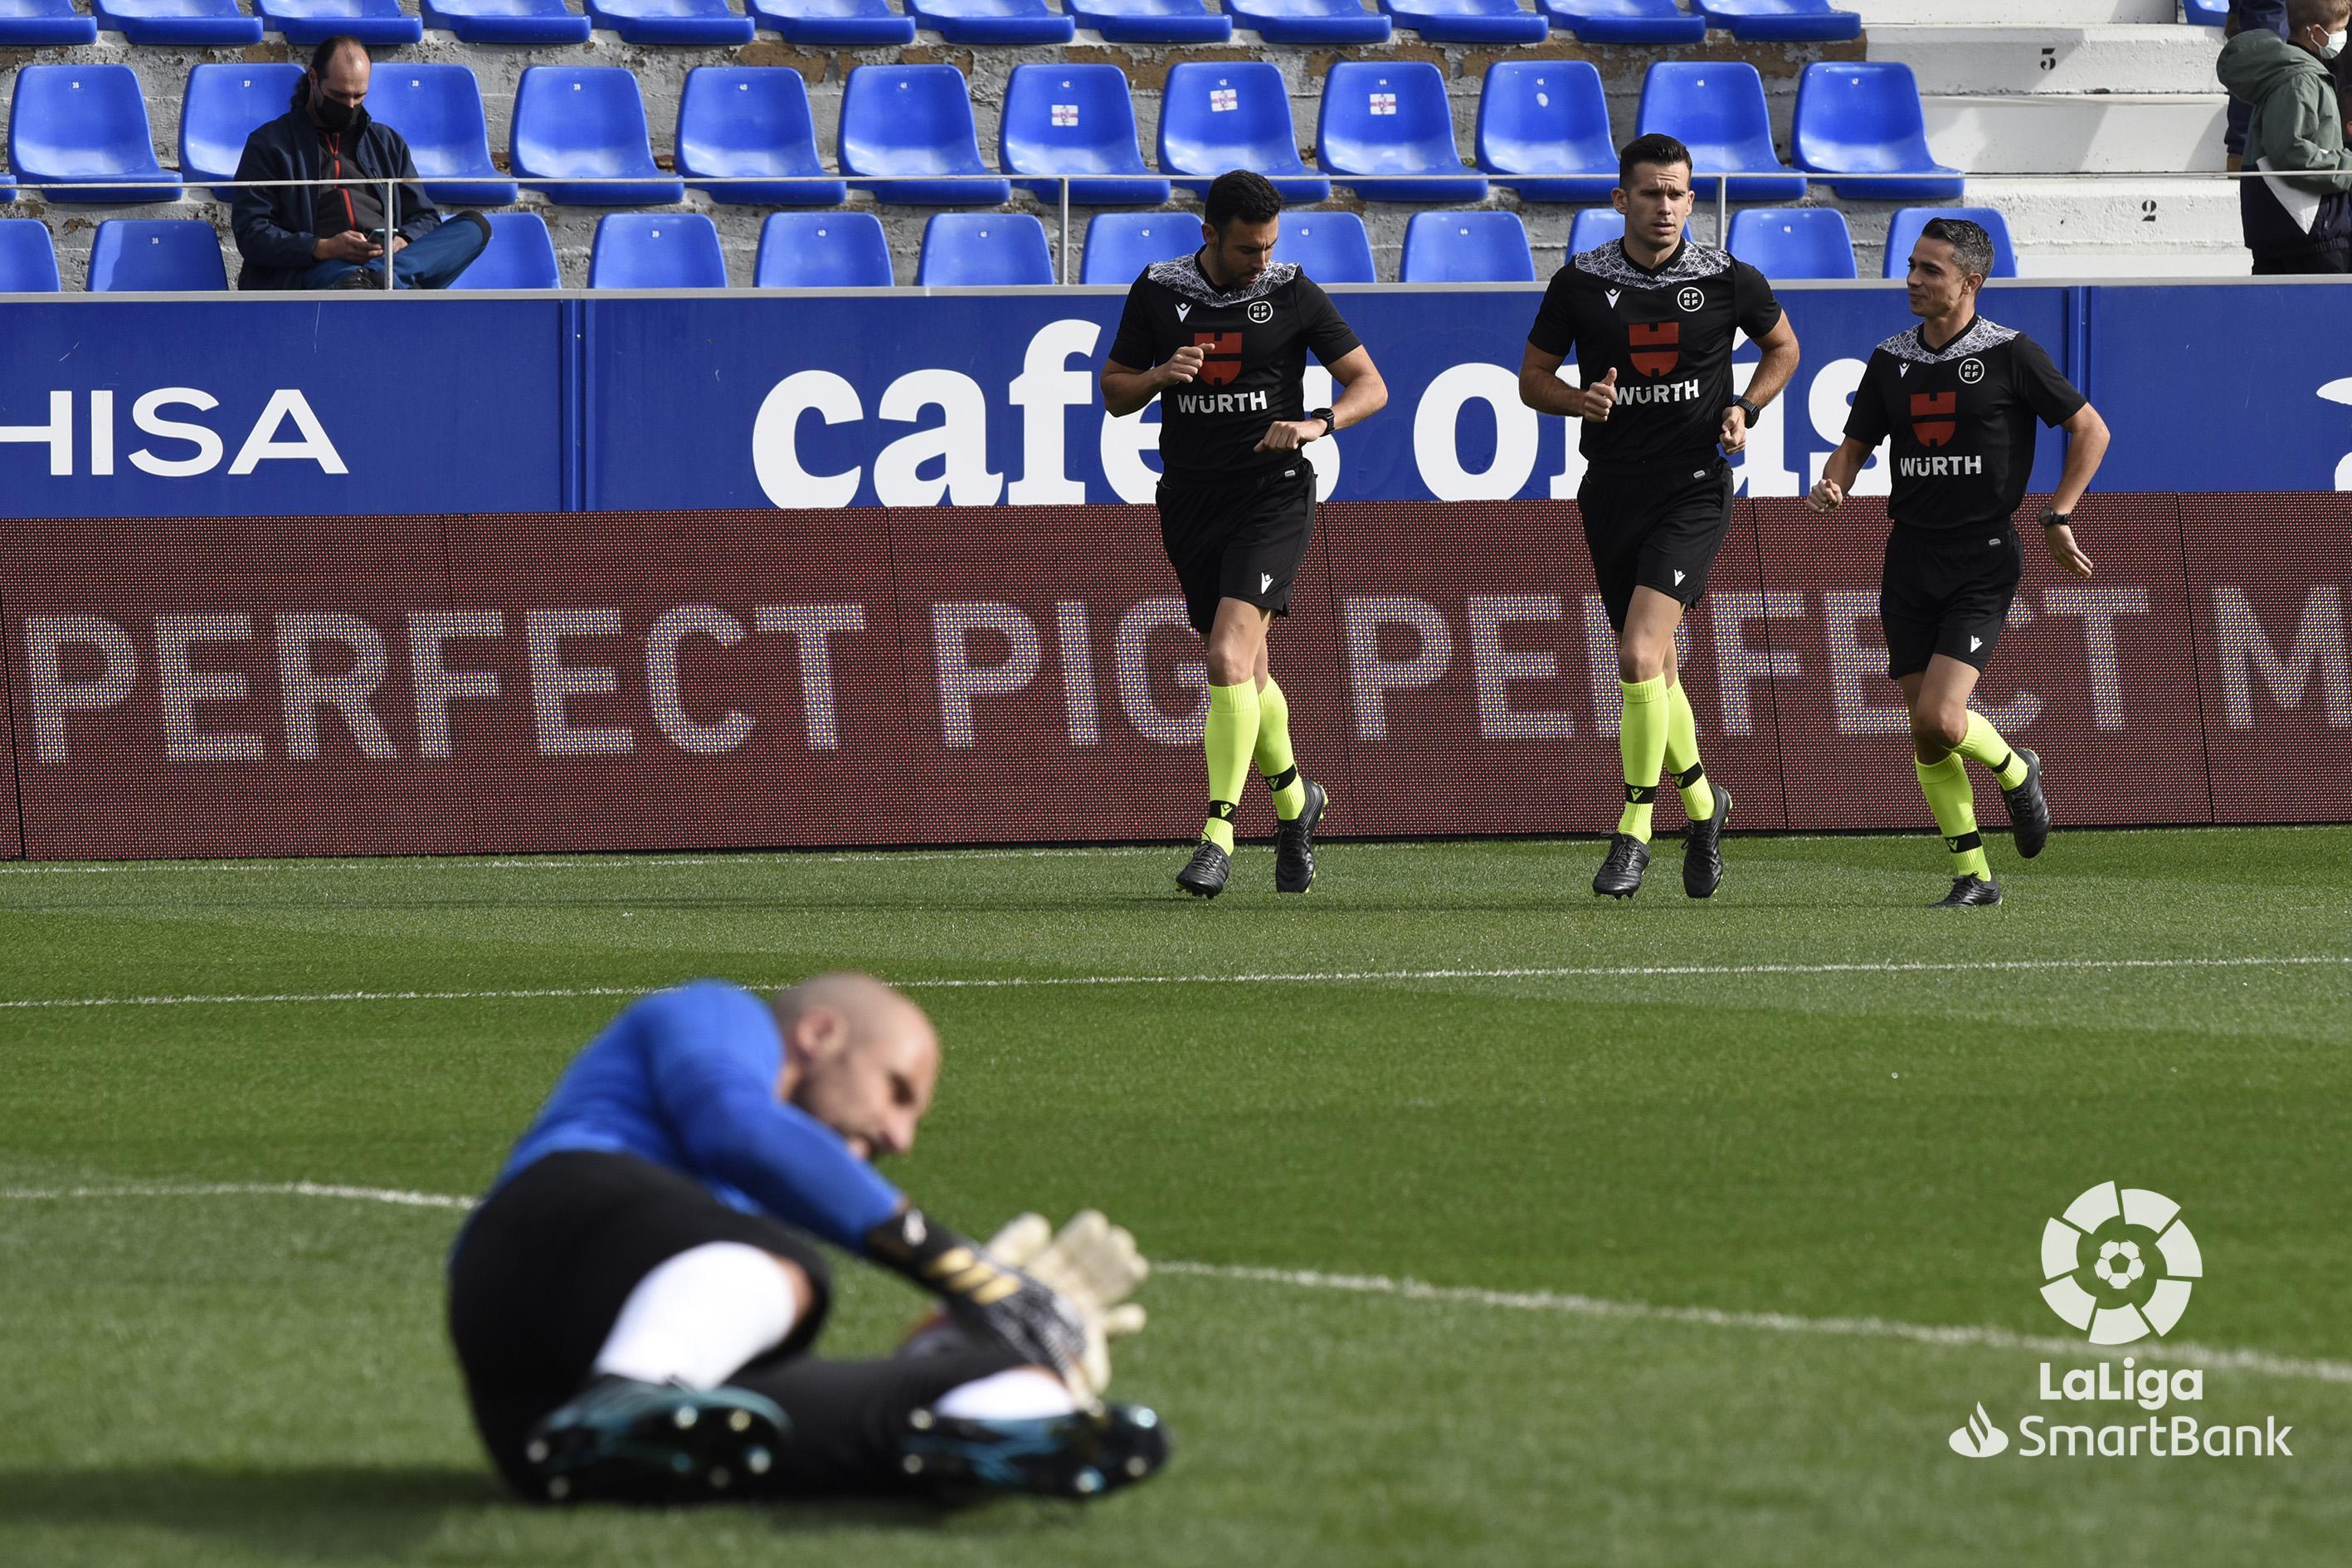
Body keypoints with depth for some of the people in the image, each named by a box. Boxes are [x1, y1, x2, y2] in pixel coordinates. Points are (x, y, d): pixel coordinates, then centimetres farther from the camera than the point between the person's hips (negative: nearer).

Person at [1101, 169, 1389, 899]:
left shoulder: (1293, 295, -4)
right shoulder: (1157, 292, 2)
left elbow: (1371, 385, -1)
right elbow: (1113, 392, 9)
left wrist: (1317, 422, -20)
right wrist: (1160, 375, -12)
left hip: (1272, 501, -4)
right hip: (1190, 503, 4)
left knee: (1229, 657, -20)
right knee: (1247, 672, 13)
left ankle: (1218, 838, -20)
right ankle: (1295, 800, 38)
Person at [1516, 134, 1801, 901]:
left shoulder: (1729, 281, -3)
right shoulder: (1579, 283, 0)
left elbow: (1783, 347, 15)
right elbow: (1532, 377, 8)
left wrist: (1745, 408, -2)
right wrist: (1580, 400, -13)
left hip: (1694, 491, -3)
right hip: (1612, 492, 3)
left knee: (1640, 655, -19)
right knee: (1654, 667, 12)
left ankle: (1633, 834, -12)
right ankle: (1703, 804, 36)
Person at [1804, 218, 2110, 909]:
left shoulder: (2010, 354, -6)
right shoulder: (1891, 359, 7)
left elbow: (2090, 430, 0)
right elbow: (1855, 445, 16)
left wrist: (2057, 518, -6)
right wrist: (1832, 486, -7)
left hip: (1983, 561, -5)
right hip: (1910, 559, 5)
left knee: (1940, 718, -17)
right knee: (1926, 736, 2)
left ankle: (2016, 773, 15)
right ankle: (1972, 875, 13)